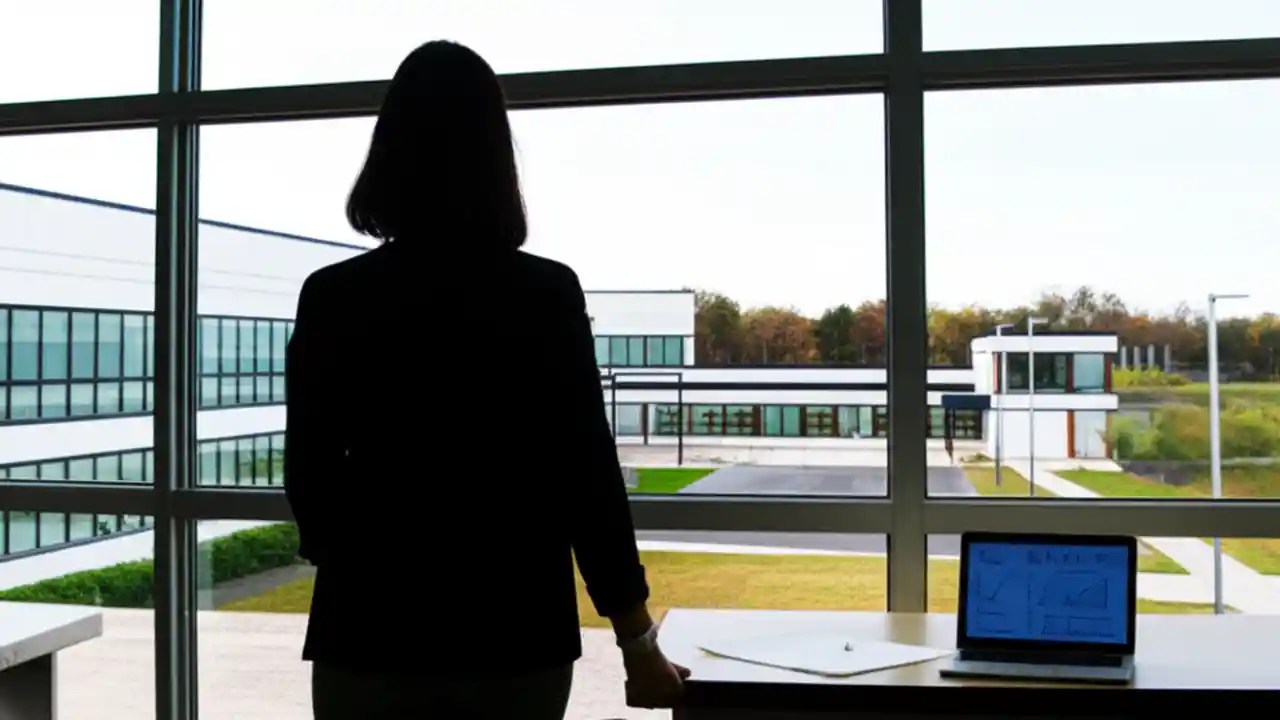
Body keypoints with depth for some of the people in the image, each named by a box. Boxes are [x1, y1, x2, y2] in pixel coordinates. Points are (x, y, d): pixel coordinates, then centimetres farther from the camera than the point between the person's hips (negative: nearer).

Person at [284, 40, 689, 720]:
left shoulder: (331, 298, -4)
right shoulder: (547, 295, -8)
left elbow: (308, 473, 4)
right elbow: (588, 474, -8)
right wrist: (639, 645, 1)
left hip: (370, 630, 1)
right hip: (513, 633, 0)